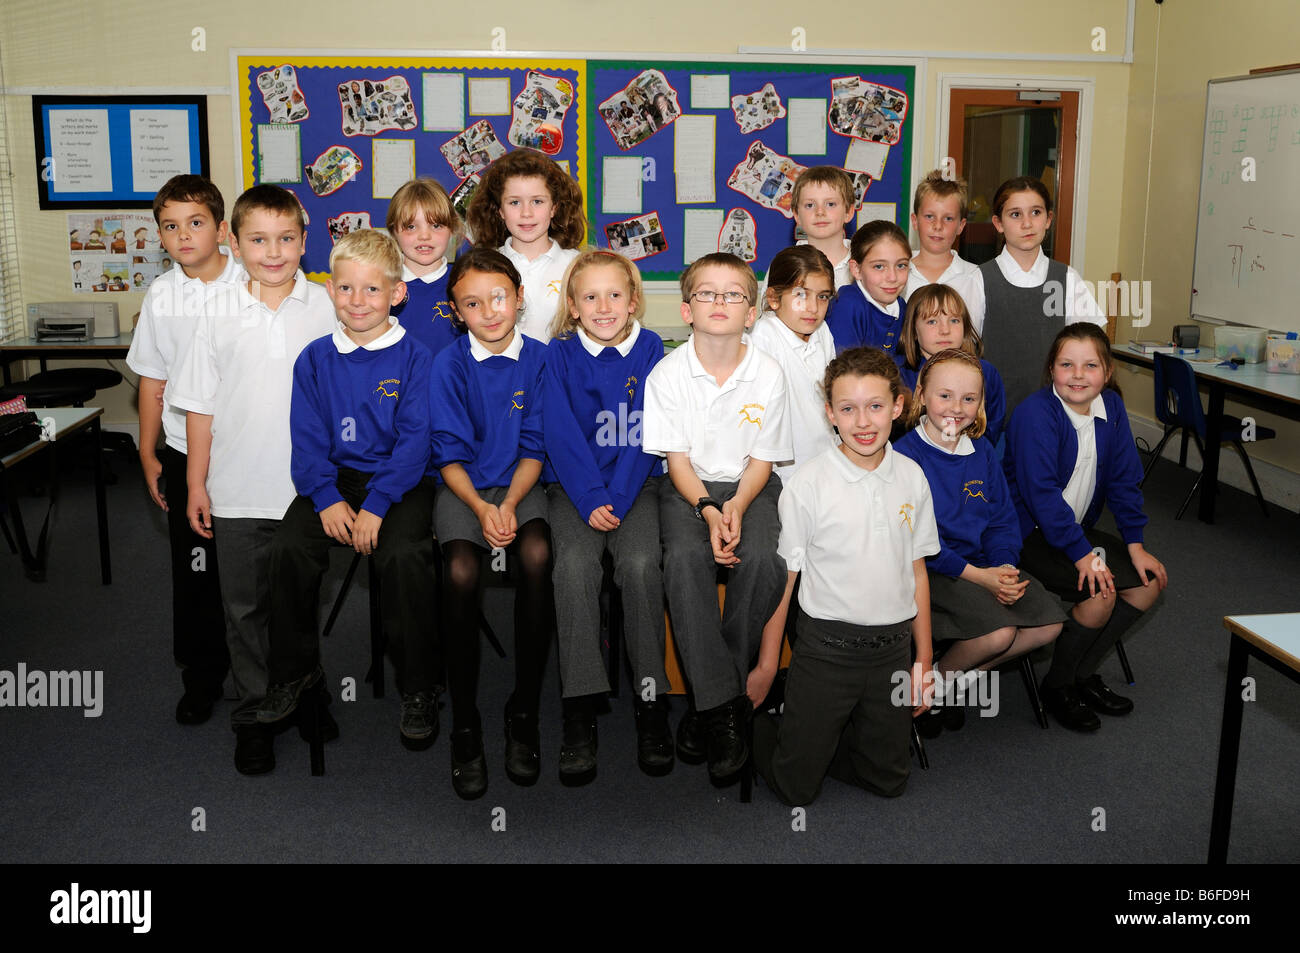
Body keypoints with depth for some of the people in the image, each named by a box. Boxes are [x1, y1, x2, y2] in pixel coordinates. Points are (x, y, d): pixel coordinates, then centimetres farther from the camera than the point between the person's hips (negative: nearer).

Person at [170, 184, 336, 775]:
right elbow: (200, 405, 4)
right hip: (238, 492, 1)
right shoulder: (218, 315, 0)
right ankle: (254, 714, 24)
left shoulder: (327, 308, -1)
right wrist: (196, 486, 3)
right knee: (246, 609, 9)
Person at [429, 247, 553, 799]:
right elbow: (449, 453, -2)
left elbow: (534, 448, 1)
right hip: (463, 487, 0)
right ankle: (464, 724, -13)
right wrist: (481, 508, -18)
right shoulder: (449, 363, -1)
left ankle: (525, 713, -16)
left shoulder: (538, 358, 1)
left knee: (538, 555, -31)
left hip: (519, 485, 1)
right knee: (460, 571, -30)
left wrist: (509, 505, -14)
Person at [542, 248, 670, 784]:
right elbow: (562, 434, -4)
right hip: (574, 486, 0)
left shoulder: (649, 349, 3)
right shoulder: (560, 354, 3)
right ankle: (579, 714, -21)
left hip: (635, 484, 0)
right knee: (574, 564, -27)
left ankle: (651, 702, -16)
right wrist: (590, 502, -16)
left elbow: (645, 434, -3)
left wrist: (617, 499, -15)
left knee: (640, 563, -27)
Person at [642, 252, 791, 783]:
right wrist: (708, 511, -20)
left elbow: (762, 459, 1)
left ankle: (708, 698, -14)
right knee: (684, 557, -31)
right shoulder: (668, 374, -5)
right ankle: (723, 707, -25)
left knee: (762, 559, -29)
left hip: (749, 486, 1)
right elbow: (677, 457, -5)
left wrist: (736, 507, -17)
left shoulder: (768, 374, -3)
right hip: (689, 487, 0)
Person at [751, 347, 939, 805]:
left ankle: (824, 739, 38)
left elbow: (916, 571, 9)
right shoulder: (809, 483, -12)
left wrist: (923, 659, 10)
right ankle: (759, 726, 31)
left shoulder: (912, 478, 1)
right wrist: (766, 664, -5)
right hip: (826, 648, -4)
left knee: (888, 779, 15)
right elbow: (782, 577, -7)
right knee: (796, 787, 4)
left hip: (892, 649, 4)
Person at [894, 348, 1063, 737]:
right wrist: (977, 575, -21)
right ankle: (933, 683, 3)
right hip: (928, 570, -7)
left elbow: (1003, 519, 9)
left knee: (1050, 622, -6)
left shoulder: (982, 451, 8)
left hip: (985, 565, 7)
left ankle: (963, 676, 12)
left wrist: (1005, 567, -11)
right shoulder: (905, 455, -15)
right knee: (999, 630, -26)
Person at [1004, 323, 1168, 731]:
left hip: (1074, 527, 8)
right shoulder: (1036, 413, -22)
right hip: (1029, 532, -8)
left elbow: (1125, 481, 5)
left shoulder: (1111, 408, 0)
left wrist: (1135, 545, -1)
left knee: (1148, 582, -2)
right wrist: (1081, 553, -26)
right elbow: (1042, 493, -26)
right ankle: (1057, 685, -1)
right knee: (1100, 593, -24)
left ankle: (1083, 673, 11)